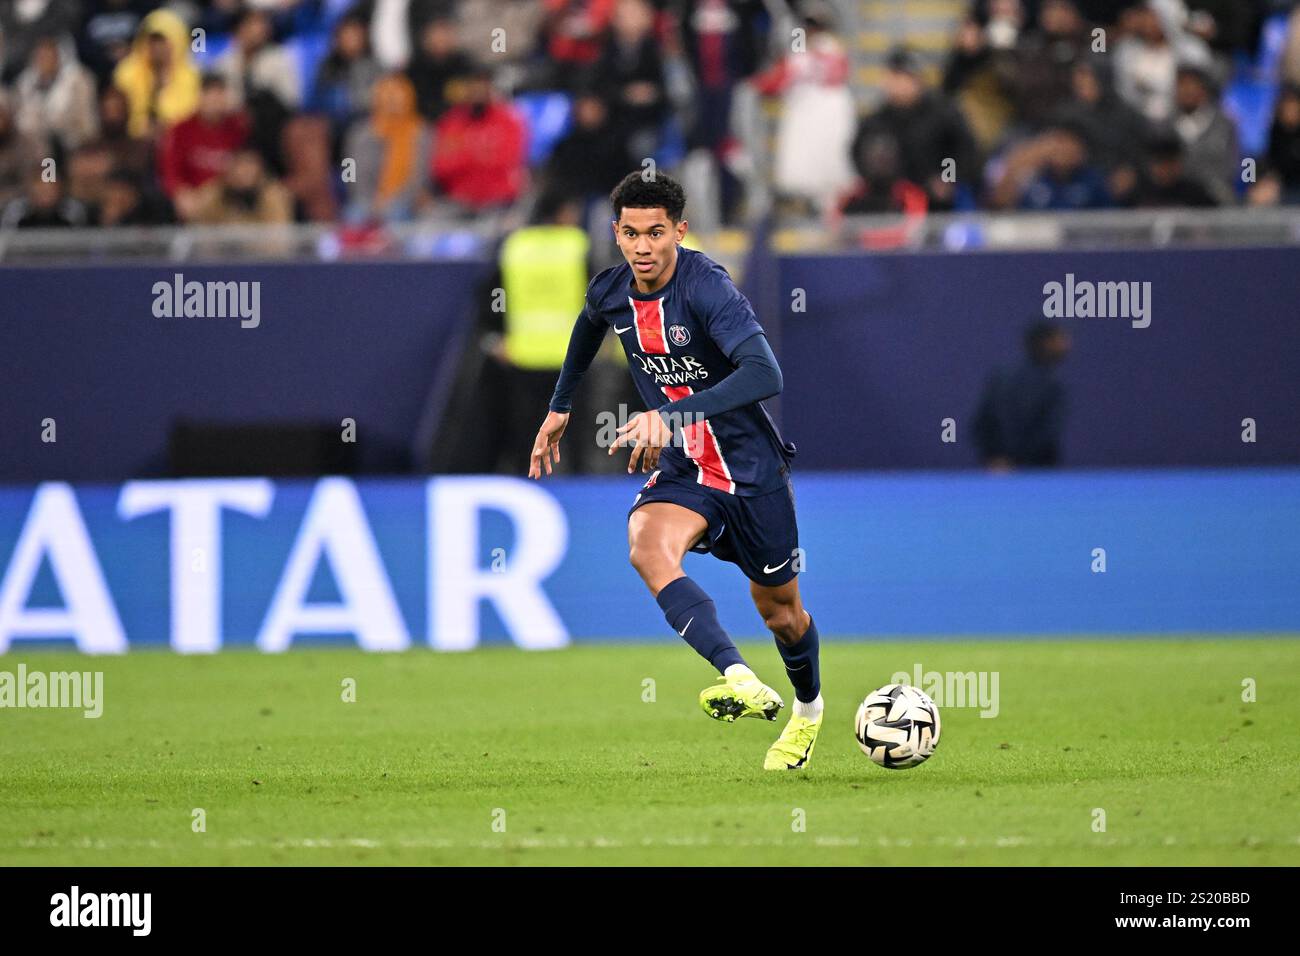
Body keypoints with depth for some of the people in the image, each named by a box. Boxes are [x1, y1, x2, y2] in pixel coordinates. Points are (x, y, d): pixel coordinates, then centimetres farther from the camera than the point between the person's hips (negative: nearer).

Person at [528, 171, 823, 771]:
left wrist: (672, 415, -48)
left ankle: (808, 708, 46)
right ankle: (743, 683, -42)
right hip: (680, 471, 4)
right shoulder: (610, 292, -5)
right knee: (647, 547, -30)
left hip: (752, 468, -4)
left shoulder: (707, 288, -26)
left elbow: (765, 374, -40)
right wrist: (560, 406, 28)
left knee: (779, 609, 13)